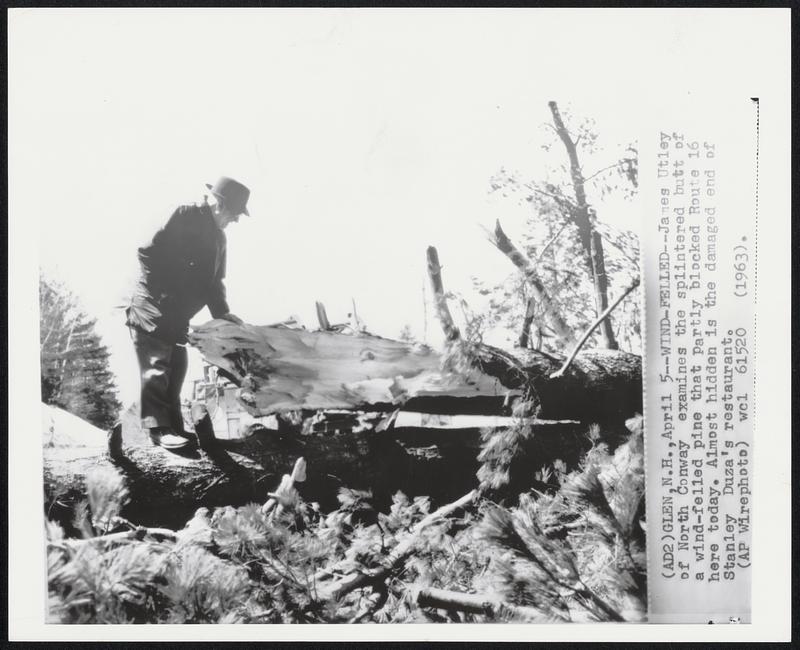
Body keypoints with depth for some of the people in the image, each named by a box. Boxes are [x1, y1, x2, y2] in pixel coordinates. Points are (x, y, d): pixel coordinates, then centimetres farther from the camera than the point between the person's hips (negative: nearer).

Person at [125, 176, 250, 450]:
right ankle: (158, 427, -5)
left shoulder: (219, 238, 14)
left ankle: (174, 427, 15)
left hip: (177, 315, 8)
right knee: (156, 366, -8)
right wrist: (160, 293, -18)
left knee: (176, 369, 9)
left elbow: (214, 280, 17)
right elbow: (148, 252, -17)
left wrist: (221, 312, 5)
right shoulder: (185, 216, -11)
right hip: (152, 308, -8)